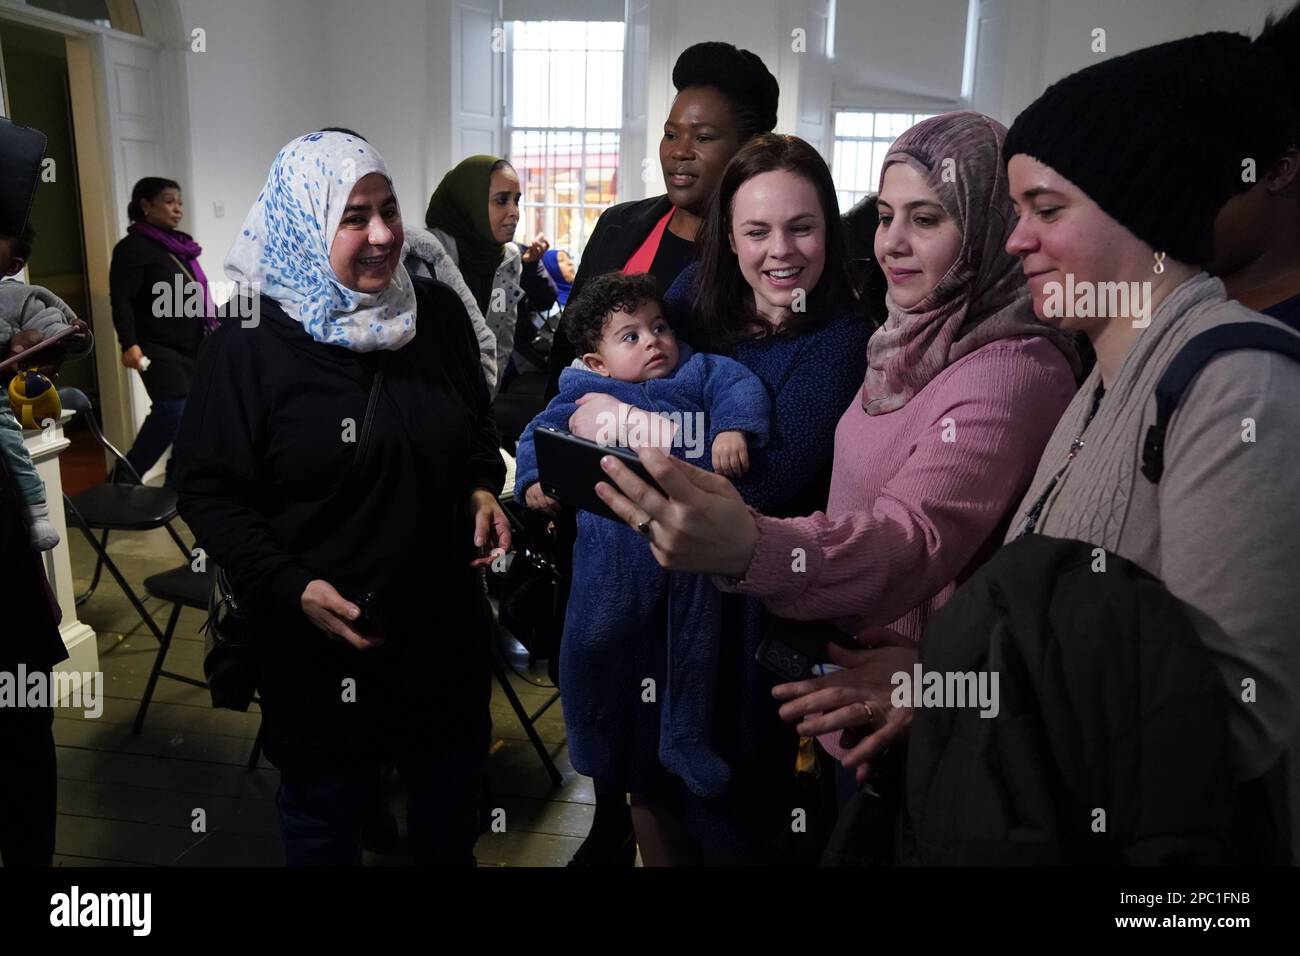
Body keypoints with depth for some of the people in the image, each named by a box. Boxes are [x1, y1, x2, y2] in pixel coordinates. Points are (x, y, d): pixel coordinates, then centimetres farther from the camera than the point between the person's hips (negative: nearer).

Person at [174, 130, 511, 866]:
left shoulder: (439, 312, -2)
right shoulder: (251, 344, -14)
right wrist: (290, 587, -20)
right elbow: (209, 492, -10)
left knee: (453, 815, 23)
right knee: (324, 821, 20)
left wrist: (484, 490, -5)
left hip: (447, 621, 4)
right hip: (319, 641, -3)